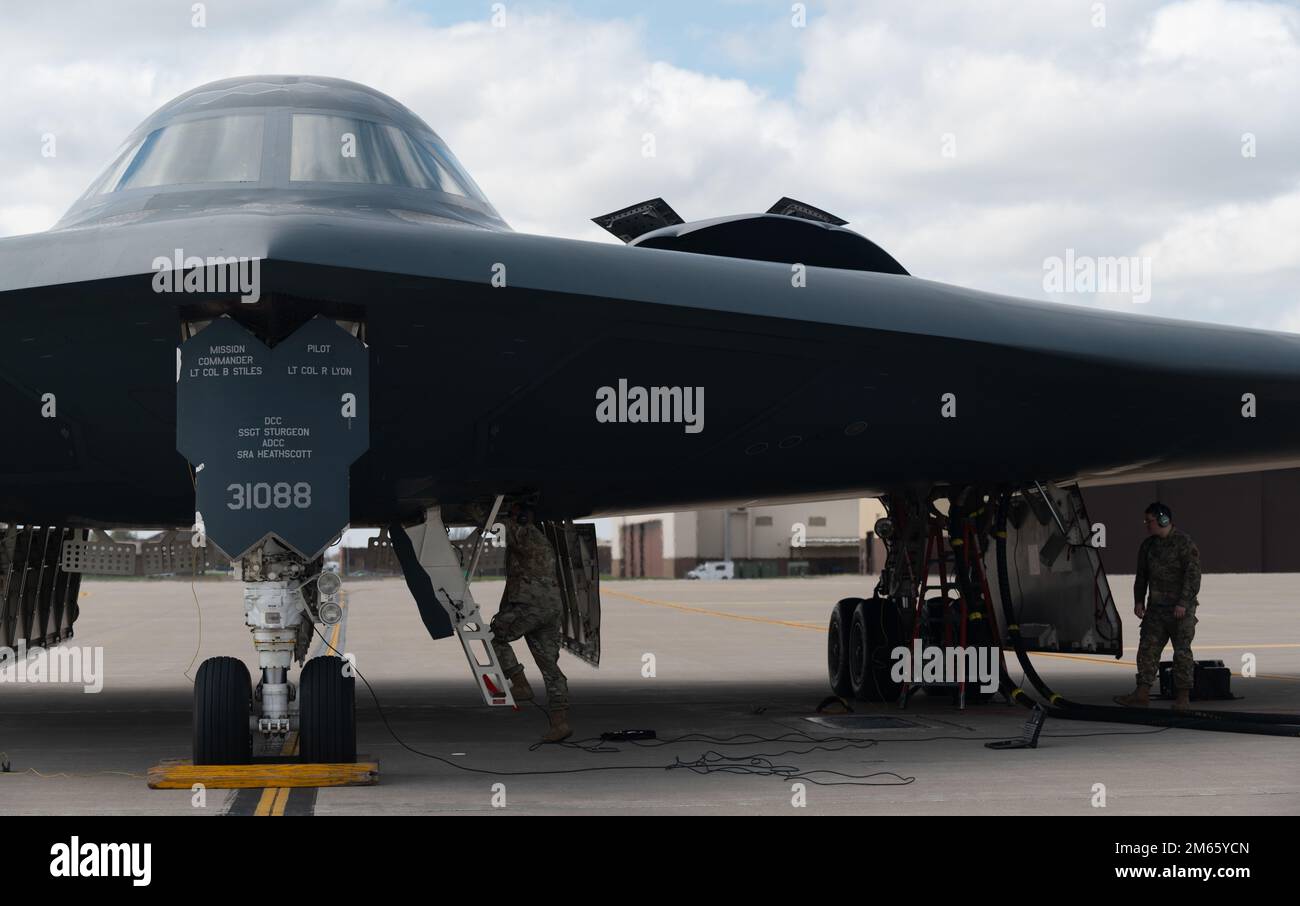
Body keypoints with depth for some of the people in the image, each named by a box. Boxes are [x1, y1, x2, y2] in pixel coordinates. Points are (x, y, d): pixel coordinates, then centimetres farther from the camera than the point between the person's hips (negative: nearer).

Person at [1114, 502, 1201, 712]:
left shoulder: (1184, 543, -9)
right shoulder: (1148, 545, 13)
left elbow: (1193, 574, -13)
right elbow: (1141, 575, 20)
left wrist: (1183, 603, -18)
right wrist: (1139, 600, 11)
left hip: (1180, 609, -6)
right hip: (1156, 608, 6)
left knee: (1182, 651, -2)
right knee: (1147, 648, -1)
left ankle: (1182, 696, 4)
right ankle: (1142, 693, -2)